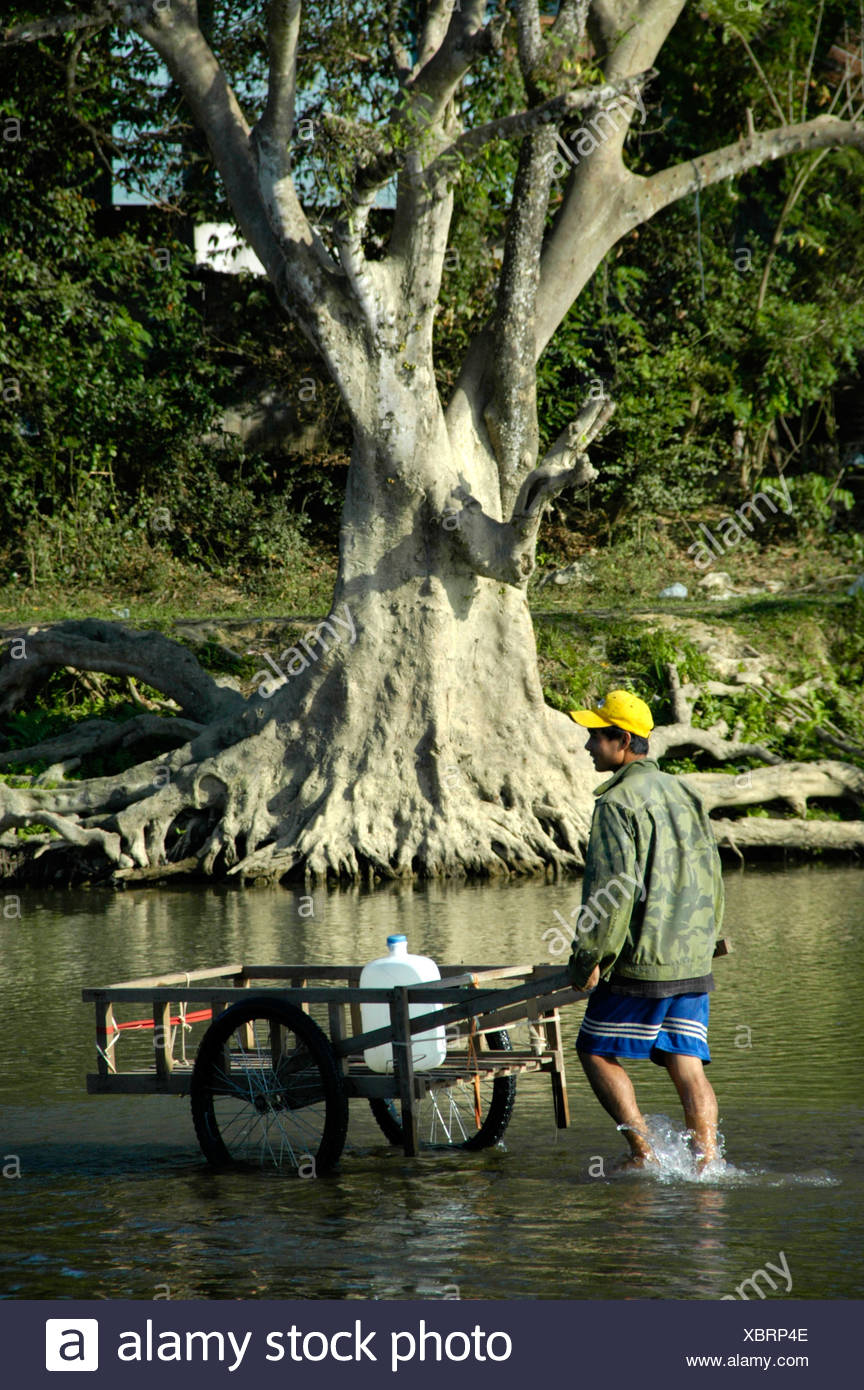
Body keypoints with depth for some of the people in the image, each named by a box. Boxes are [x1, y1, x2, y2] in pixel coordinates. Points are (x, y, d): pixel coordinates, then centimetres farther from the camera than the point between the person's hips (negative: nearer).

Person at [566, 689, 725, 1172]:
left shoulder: (619, 803, -13)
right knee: (688, 1064, 6)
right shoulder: (684, 793, 12)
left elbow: (614, 890, -18)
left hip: (642, 962, -7)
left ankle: (644, 1151, 2)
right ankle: (706, 1163, -1)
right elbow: (712, 880, 18)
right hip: (693, 964, 7)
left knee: (598, 1052, 8)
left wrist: (590, 958, -11)